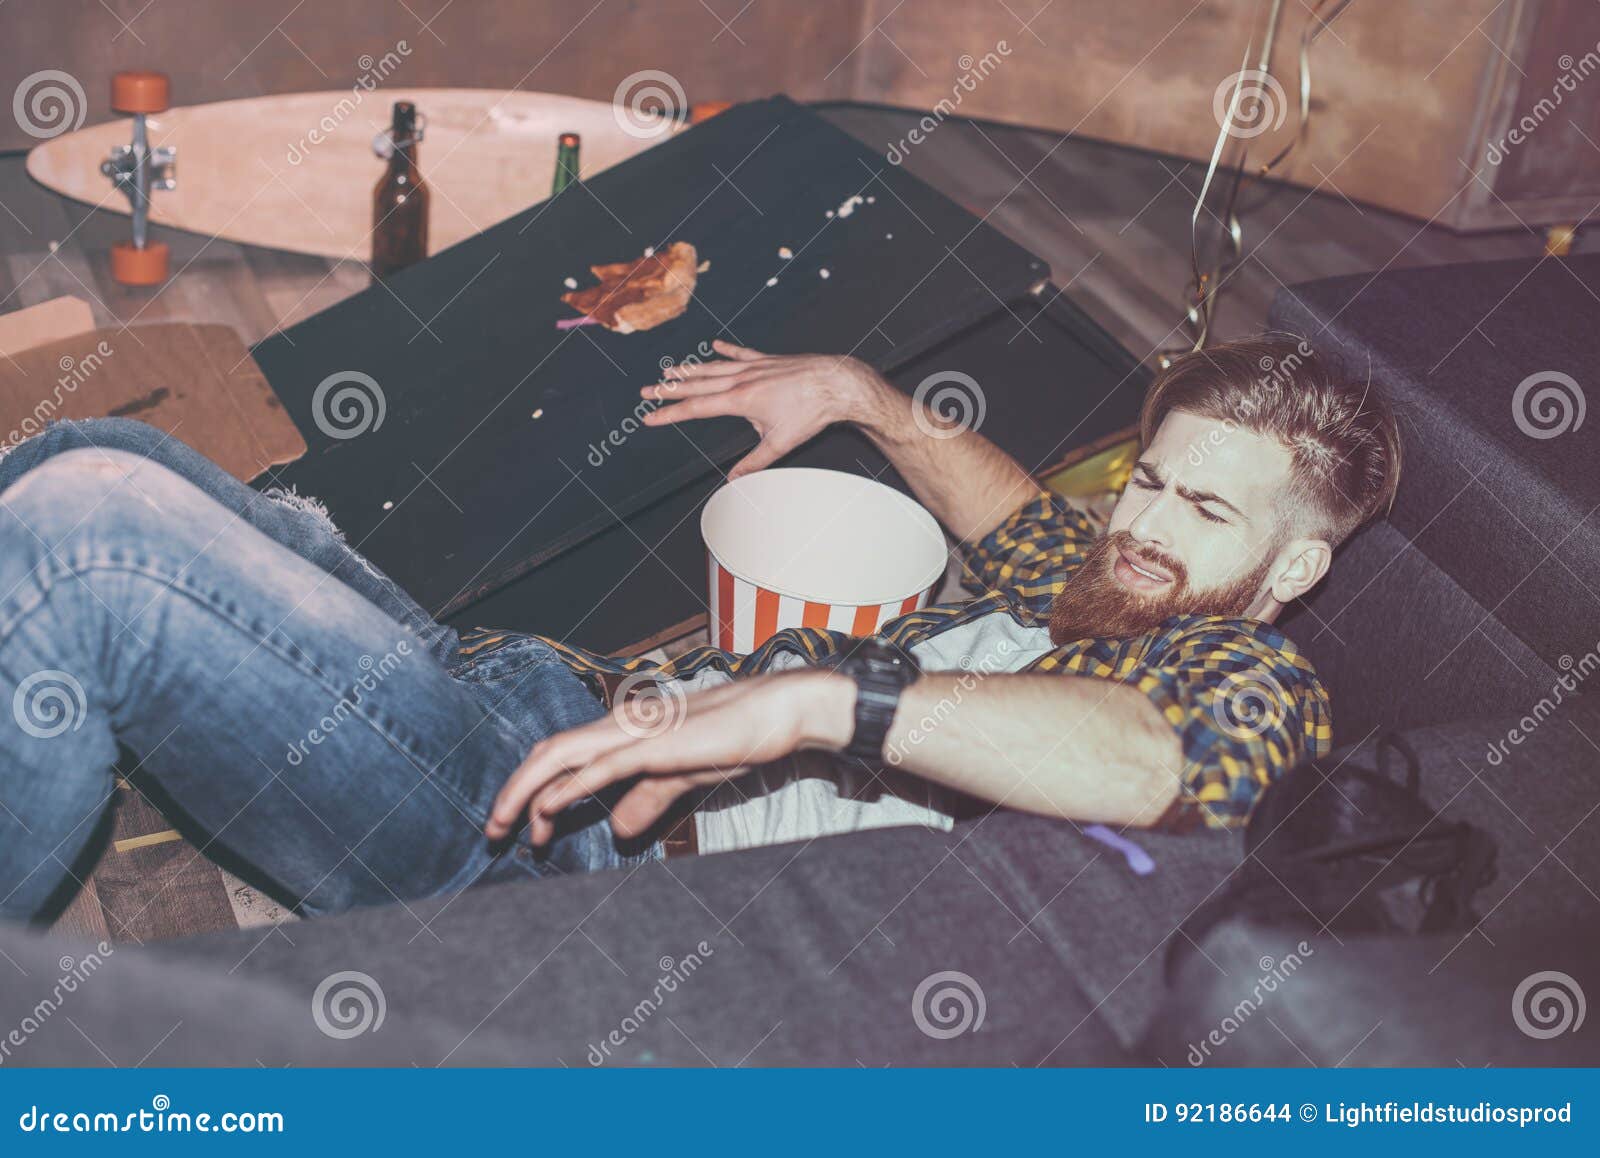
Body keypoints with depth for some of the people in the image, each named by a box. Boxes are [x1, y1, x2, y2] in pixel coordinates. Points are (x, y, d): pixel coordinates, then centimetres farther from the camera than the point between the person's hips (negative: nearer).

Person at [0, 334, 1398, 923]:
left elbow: (1141, 762, -27)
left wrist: (812, 700, -35)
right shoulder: (1097, 578, 22)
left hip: (588, 850, -9)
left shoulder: (1255, 675, -2)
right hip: (560, 700, 9)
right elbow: (1009, 502, 46)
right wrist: (860, 395, 37)